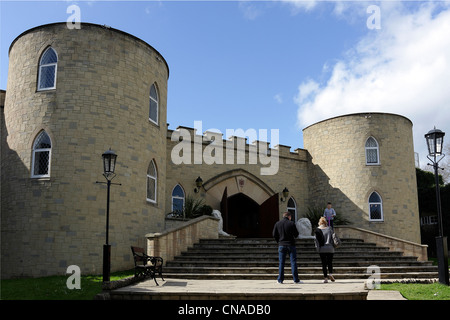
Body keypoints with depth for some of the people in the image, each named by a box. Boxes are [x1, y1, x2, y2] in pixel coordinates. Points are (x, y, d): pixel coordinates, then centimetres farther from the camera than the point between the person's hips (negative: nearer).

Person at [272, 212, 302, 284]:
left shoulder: (277, 224, 2)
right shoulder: (291, 223, -6)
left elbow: (274, 234, 3)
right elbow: (296, 234, -4)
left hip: (281, 245, 2)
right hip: (291, 245, -2)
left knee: (281, 263, 7)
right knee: (293, 262, 2)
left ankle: (280, 280, 7)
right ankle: (296, 279, 2)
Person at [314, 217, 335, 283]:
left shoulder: (317, 230, -3)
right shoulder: (329, 228, 2)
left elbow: (316, 239, -5)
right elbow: (332, 237, 5)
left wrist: (317, 247, 5)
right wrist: (333, 245, 17)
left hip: (322, 249, -1)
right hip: (330, 248, 1)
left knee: (324, 263, 4)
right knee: (330, 262, 13)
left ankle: (325, 277, 2)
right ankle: (330, 273, -8)